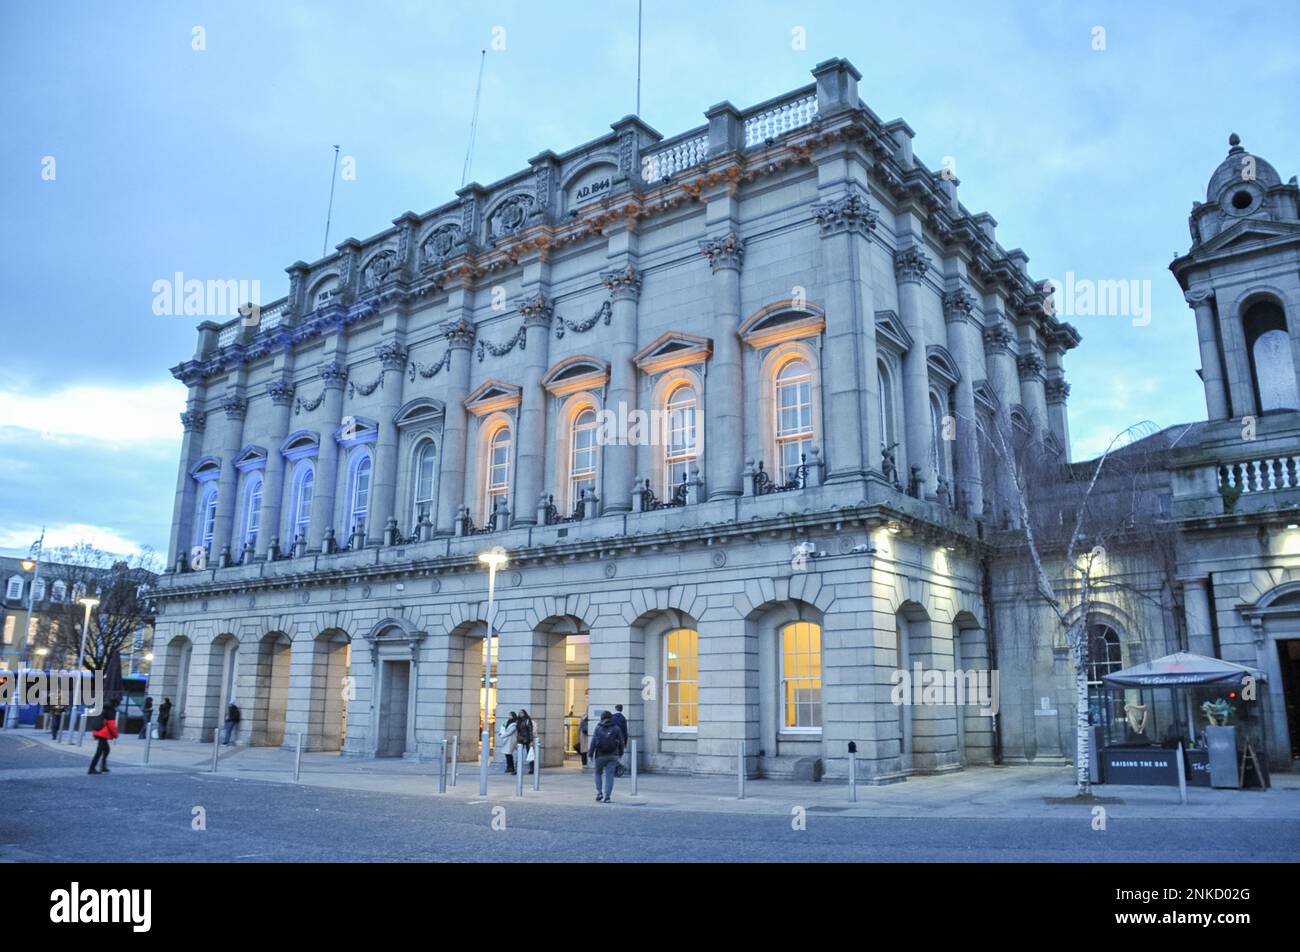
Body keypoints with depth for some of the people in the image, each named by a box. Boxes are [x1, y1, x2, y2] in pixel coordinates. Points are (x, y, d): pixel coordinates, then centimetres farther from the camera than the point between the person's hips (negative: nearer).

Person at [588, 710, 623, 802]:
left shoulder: (598, 728, -1)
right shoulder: (616, 728, 2)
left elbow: (593, 742, -5)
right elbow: (621, 742, 2)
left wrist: (591, 754, 0)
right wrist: (620, 753, 14)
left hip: (600, 755, 0)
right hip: (612, 756, 0)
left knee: (598, 774, 18)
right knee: (609, 776, 2)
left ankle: (599, 793, 4)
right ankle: (607, 797, -7)